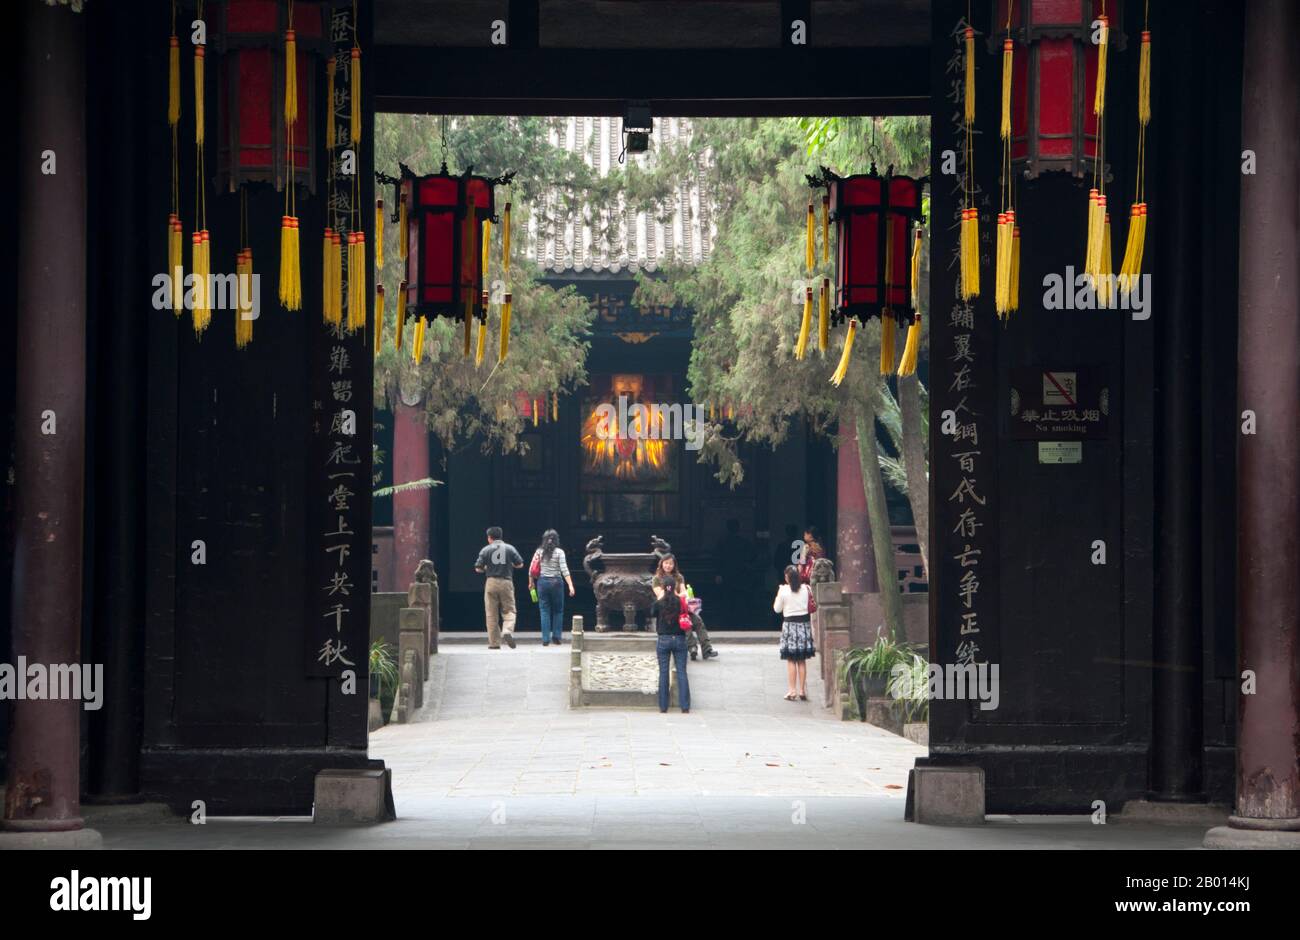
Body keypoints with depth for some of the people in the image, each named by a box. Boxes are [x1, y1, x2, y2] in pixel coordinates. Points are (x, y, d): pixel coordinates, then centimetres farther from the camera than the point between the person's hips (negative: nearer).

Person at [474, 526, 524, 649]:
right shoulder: (510, 548, 3)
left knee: (491, 614, 6)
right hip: (506, 582, 0)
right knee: (509, 611, 7)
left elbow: (478, 568, -1)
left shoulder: (485, 550, 1)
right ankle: (508, 630, -21)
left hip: (491, 582, 0)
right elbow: (520, 564, 7)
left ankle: (494, 642, 5)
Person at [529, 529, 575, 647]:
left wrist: (531, 582, 18)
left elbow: (531, 569, 4)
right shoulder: (559, 552, -5)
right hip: (556, 582, -2)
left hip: (542, 582, 2)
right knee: (558, 610, 12)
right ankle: (556, 637, 10)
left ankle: (546, 639, 1)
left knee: (545, 611, 5)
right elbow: (564, 570, -13)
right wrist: (570, 585, -15)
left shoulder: (539, 552, 2)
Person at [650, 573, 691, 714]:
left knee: (663, 673, 6)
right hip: (679, 639, 1)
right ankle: (685, 706, 1)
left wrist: (658, 598, 9)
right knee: (681, 672, 4)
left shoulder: (659, 603, -10)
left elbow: (652, 613, 8)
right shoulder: (681, 601, -7)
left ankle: (663, 706, 7)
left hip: (663, 640, -1)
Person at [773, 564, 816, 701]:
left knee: (791, 660, 1)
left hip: (789, 624, -3)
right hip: (804, 623, 3)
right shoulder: (806, 589, -1)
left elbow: (777, 609, -1)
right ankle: (802, 690, 8)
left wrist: (778, 596, 11)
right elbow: (811, 605, 4)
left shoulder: (784, 590, -9)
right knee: (802, 661, 8)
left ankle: (792, 691, -3)